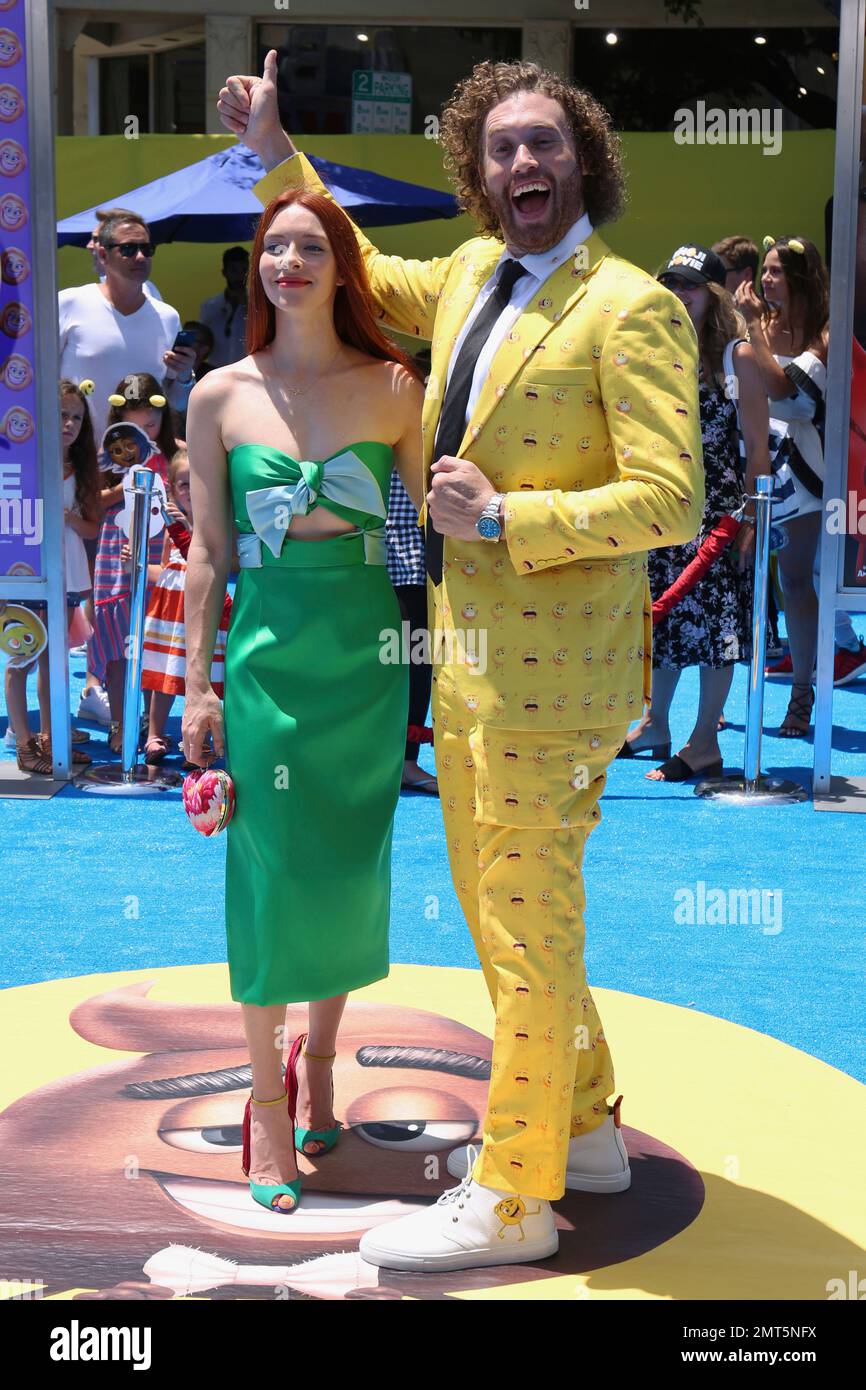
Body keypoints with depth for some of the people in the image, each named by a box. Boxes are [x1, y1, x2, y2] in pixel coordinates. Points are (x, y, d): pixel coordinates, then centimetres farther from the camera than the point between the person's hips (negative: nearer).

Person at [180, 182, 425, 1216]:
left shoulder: (393, 388, 1)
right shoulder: (220, 397, 2)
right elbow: (208, 551, 4)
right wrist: (198, 683, 1)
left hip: (369, 656, 1)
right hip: (266, 656, -1)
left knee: (350, 866, 8)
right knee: (268, 870, 1)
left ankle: (319, 1061, 31)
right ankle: (267, 1098, 16)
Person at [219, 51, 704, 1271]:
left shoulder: (631, 309, -13)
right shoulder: (466, 277, 10)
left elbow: (671, 501, -20)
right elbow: (366, 274, 30)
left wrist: (505, 519, -19)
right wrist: (274, 152, 23)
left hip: (552, 670, -8)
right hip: (466, 659, 9)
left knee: (528, 931, 0)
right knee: (494, 908, 18)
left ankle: (511, 1200, 15)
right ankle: (581, 1129, 36)